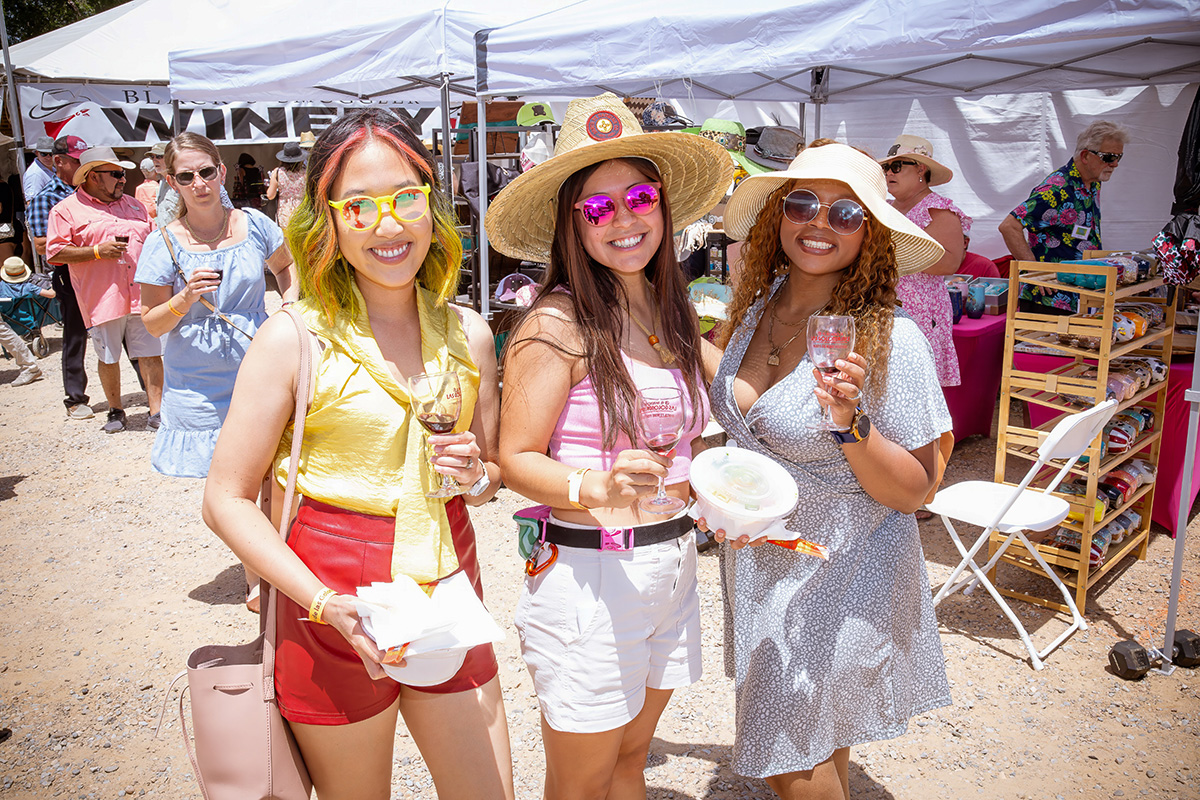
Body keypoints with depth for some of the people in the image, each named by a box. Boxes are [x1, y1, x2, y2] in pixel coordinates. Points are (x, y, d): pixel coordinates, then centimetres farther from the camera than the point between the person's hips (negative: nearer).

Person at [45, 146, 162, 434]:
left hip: (143, 297, 3)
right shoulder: (67, 210, 1)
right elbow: (55, 253, -5)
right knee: (108, 358, 8)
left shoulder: (134, 205, 17)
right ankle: (116, 410, 24)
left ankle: (156, 411, 4)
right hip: (102, 299, -3)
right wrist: (97, 251, -14)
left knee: (151, 354, -1)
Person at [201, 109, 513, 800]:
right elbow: (228, 499, -8)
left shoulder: (469, 334, 1)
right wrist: (328, 604, -19)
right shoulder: (295, 338, -11)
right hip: (332, 613, -3)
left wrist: (477, 474, -10)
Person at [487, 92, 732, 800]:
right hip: (590, 574, -6)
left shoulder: (674, 317, 7)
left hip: (674, 564, 6)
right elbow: (516, 460, -14)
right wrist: (596, 486, -29)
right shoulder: (556, 325, -15)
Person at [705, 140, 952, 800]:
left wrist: (850, 423, -30)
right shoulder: (753, 311, -2)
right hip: (756, 564, 6)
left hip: (842, 578, -5)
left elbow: (912, 492, -16)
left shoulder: (891, 339, -19)